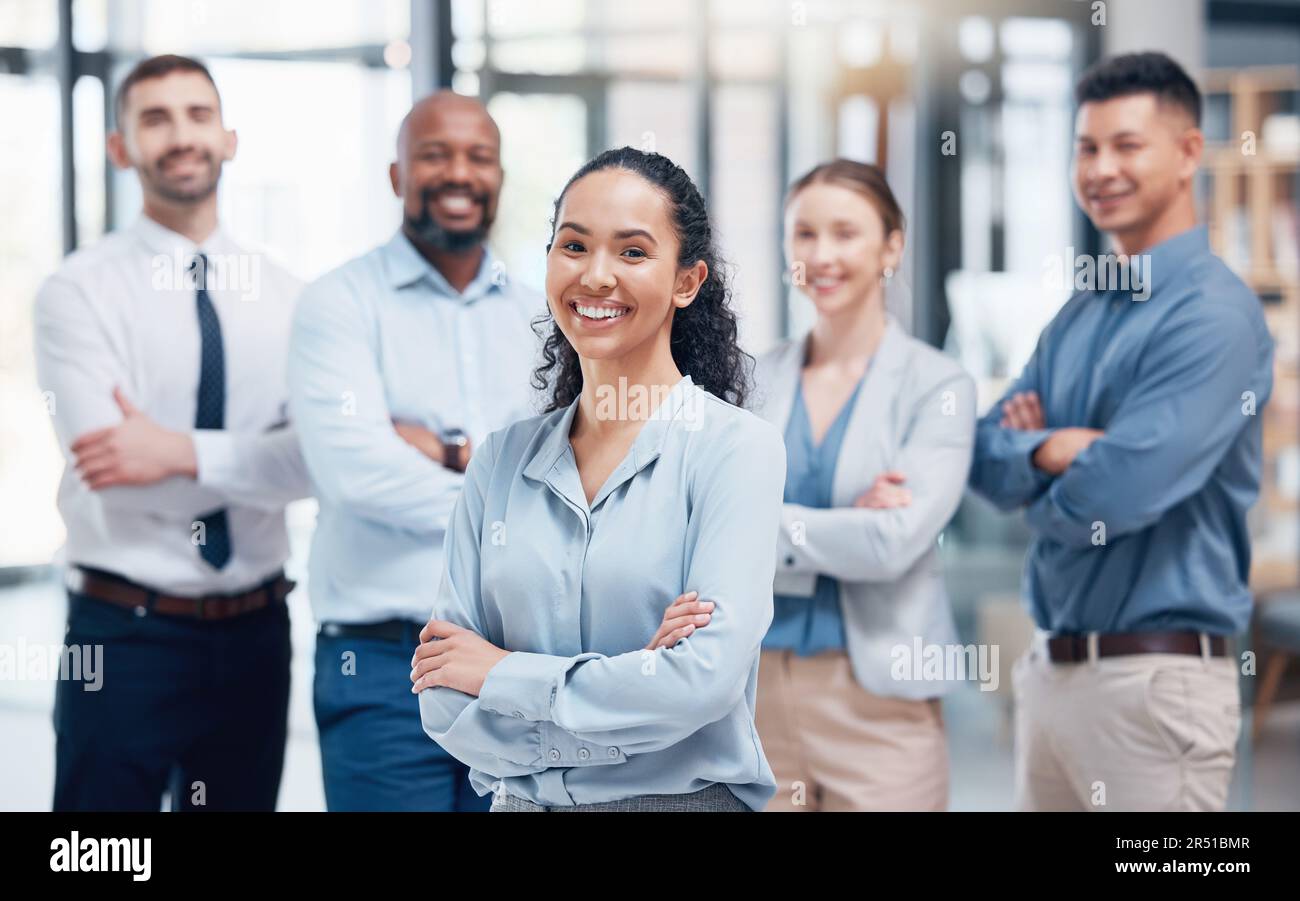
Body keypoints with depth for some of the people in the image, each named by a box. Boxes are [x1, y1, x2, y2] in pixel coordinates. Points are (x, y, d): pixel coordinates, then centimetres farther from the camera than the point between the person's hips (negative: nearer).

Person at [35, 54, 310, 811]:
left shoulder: (282, 294, 5)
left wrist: (185, 452, -22)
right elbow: (112, 473, -17)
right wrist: (257, 454, -18)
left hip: (254, 635, 4)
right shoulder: (79, 291, -5)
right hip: (125, 635, -4)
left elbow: (317, 458, -9)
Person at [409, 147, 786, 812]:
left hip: (688, 795, -3)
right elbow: (444, 706, -4)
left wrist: (503, 673, -12)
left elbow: (707, 677, -22)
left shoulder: (736, 445, -10)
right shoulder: (502, 460, 2)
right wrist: (631, 687, -18)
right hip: (522, 800, 4)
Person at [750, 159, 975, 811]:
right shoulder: (754, 379, 6)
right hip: (755, 686, 3)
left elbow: (894, 543, -16)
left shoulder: (937, 385, -4)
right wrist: (846, 529, -16)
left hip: (879, 699, -3)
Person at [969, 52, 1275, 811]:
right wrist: (1052, 450, -12)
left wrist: (1040, 490, -2)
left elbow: (1114, 493, -22)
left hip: (1154, 681, -8)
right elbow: (986, 455, 8)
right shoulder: (1079, 314, 14)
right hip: (1051, 668, 8)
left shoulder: (1213, 315, -13)